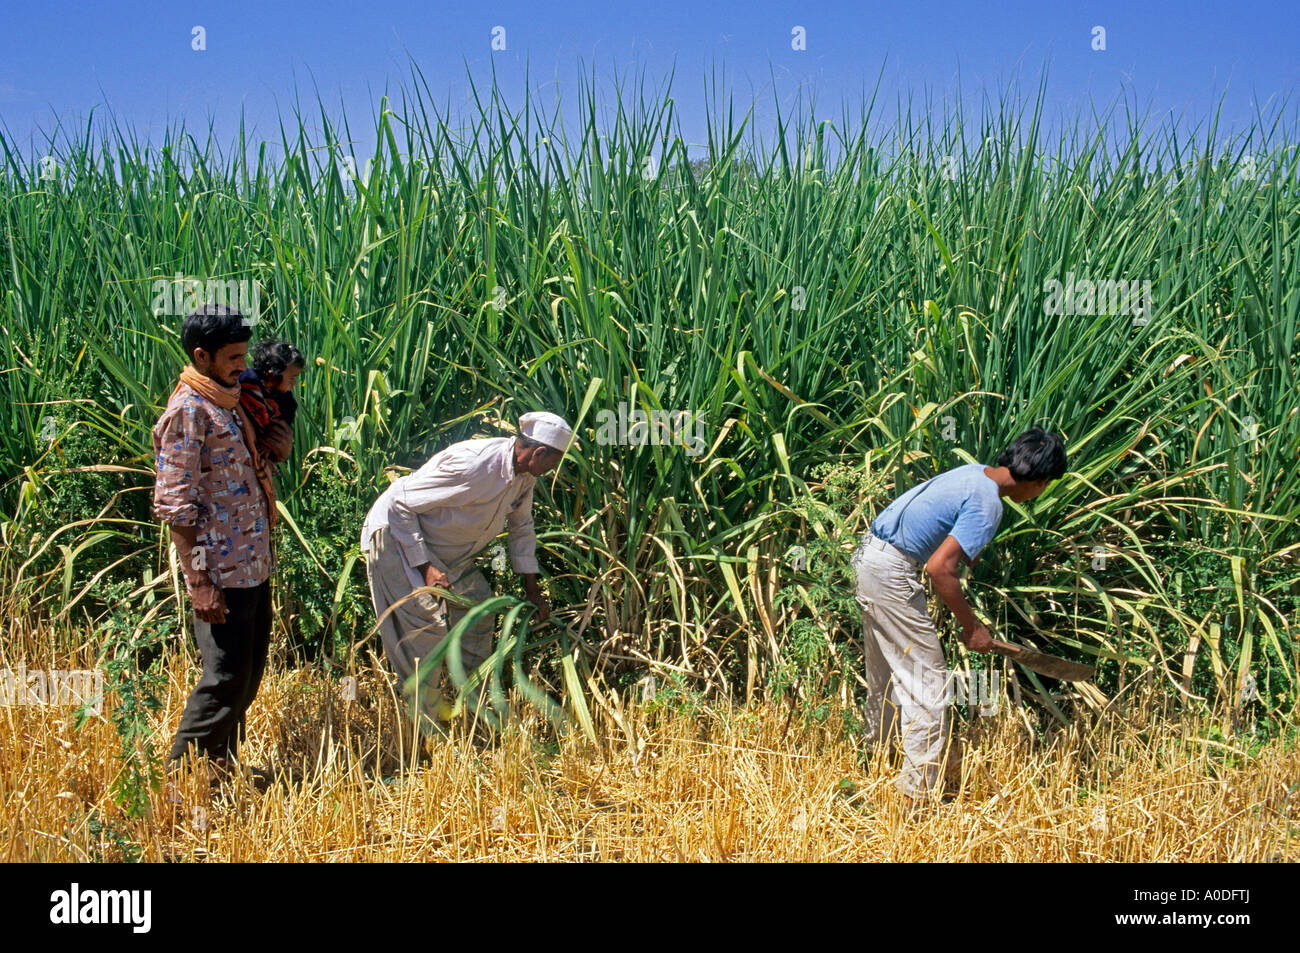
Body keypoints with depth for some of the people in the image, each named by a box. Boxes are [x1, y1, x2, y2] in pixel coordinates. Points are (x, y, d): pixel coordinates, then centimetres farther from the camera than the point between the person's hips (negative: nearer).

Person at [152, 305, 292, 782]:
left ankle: (220, 767, 28)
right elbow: (174, 505, -17)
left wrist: (277, 452, 4)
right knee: (225, 680, -4)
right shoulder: (188, 412, -13)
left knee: (249, 674, 15)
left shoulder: (230, 400, 13)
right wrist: (199, 582, -20)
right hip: (221, 573, -9)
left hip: (254, 567, 9)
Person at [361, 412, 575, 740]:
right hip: (397, 537, -9)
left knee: (480, 608, 8)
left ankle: (473, 706, 21)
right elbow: (401, 505, -28)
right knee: (427, 627, -15)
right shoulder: (472, 464, -34)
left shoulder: (524, 474, -5)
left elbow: (521, 527, 13)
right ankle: (424, 726, -3)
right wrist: (424, 567, -27)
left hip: (448, 552, 9)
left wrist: (531, 589, 12)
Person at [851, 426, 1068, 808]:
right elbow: (940, 568, -25)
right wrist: (971, 627, -15)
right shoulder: (988, 505, -20)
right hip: (892, 572, -10)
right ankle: (921, 789, -1)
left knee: (885, 668, 23)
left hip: (869, 556, 10)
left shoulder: (975, 473, 8)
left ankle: (879, 752, 38)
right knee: (926, 676, -4)